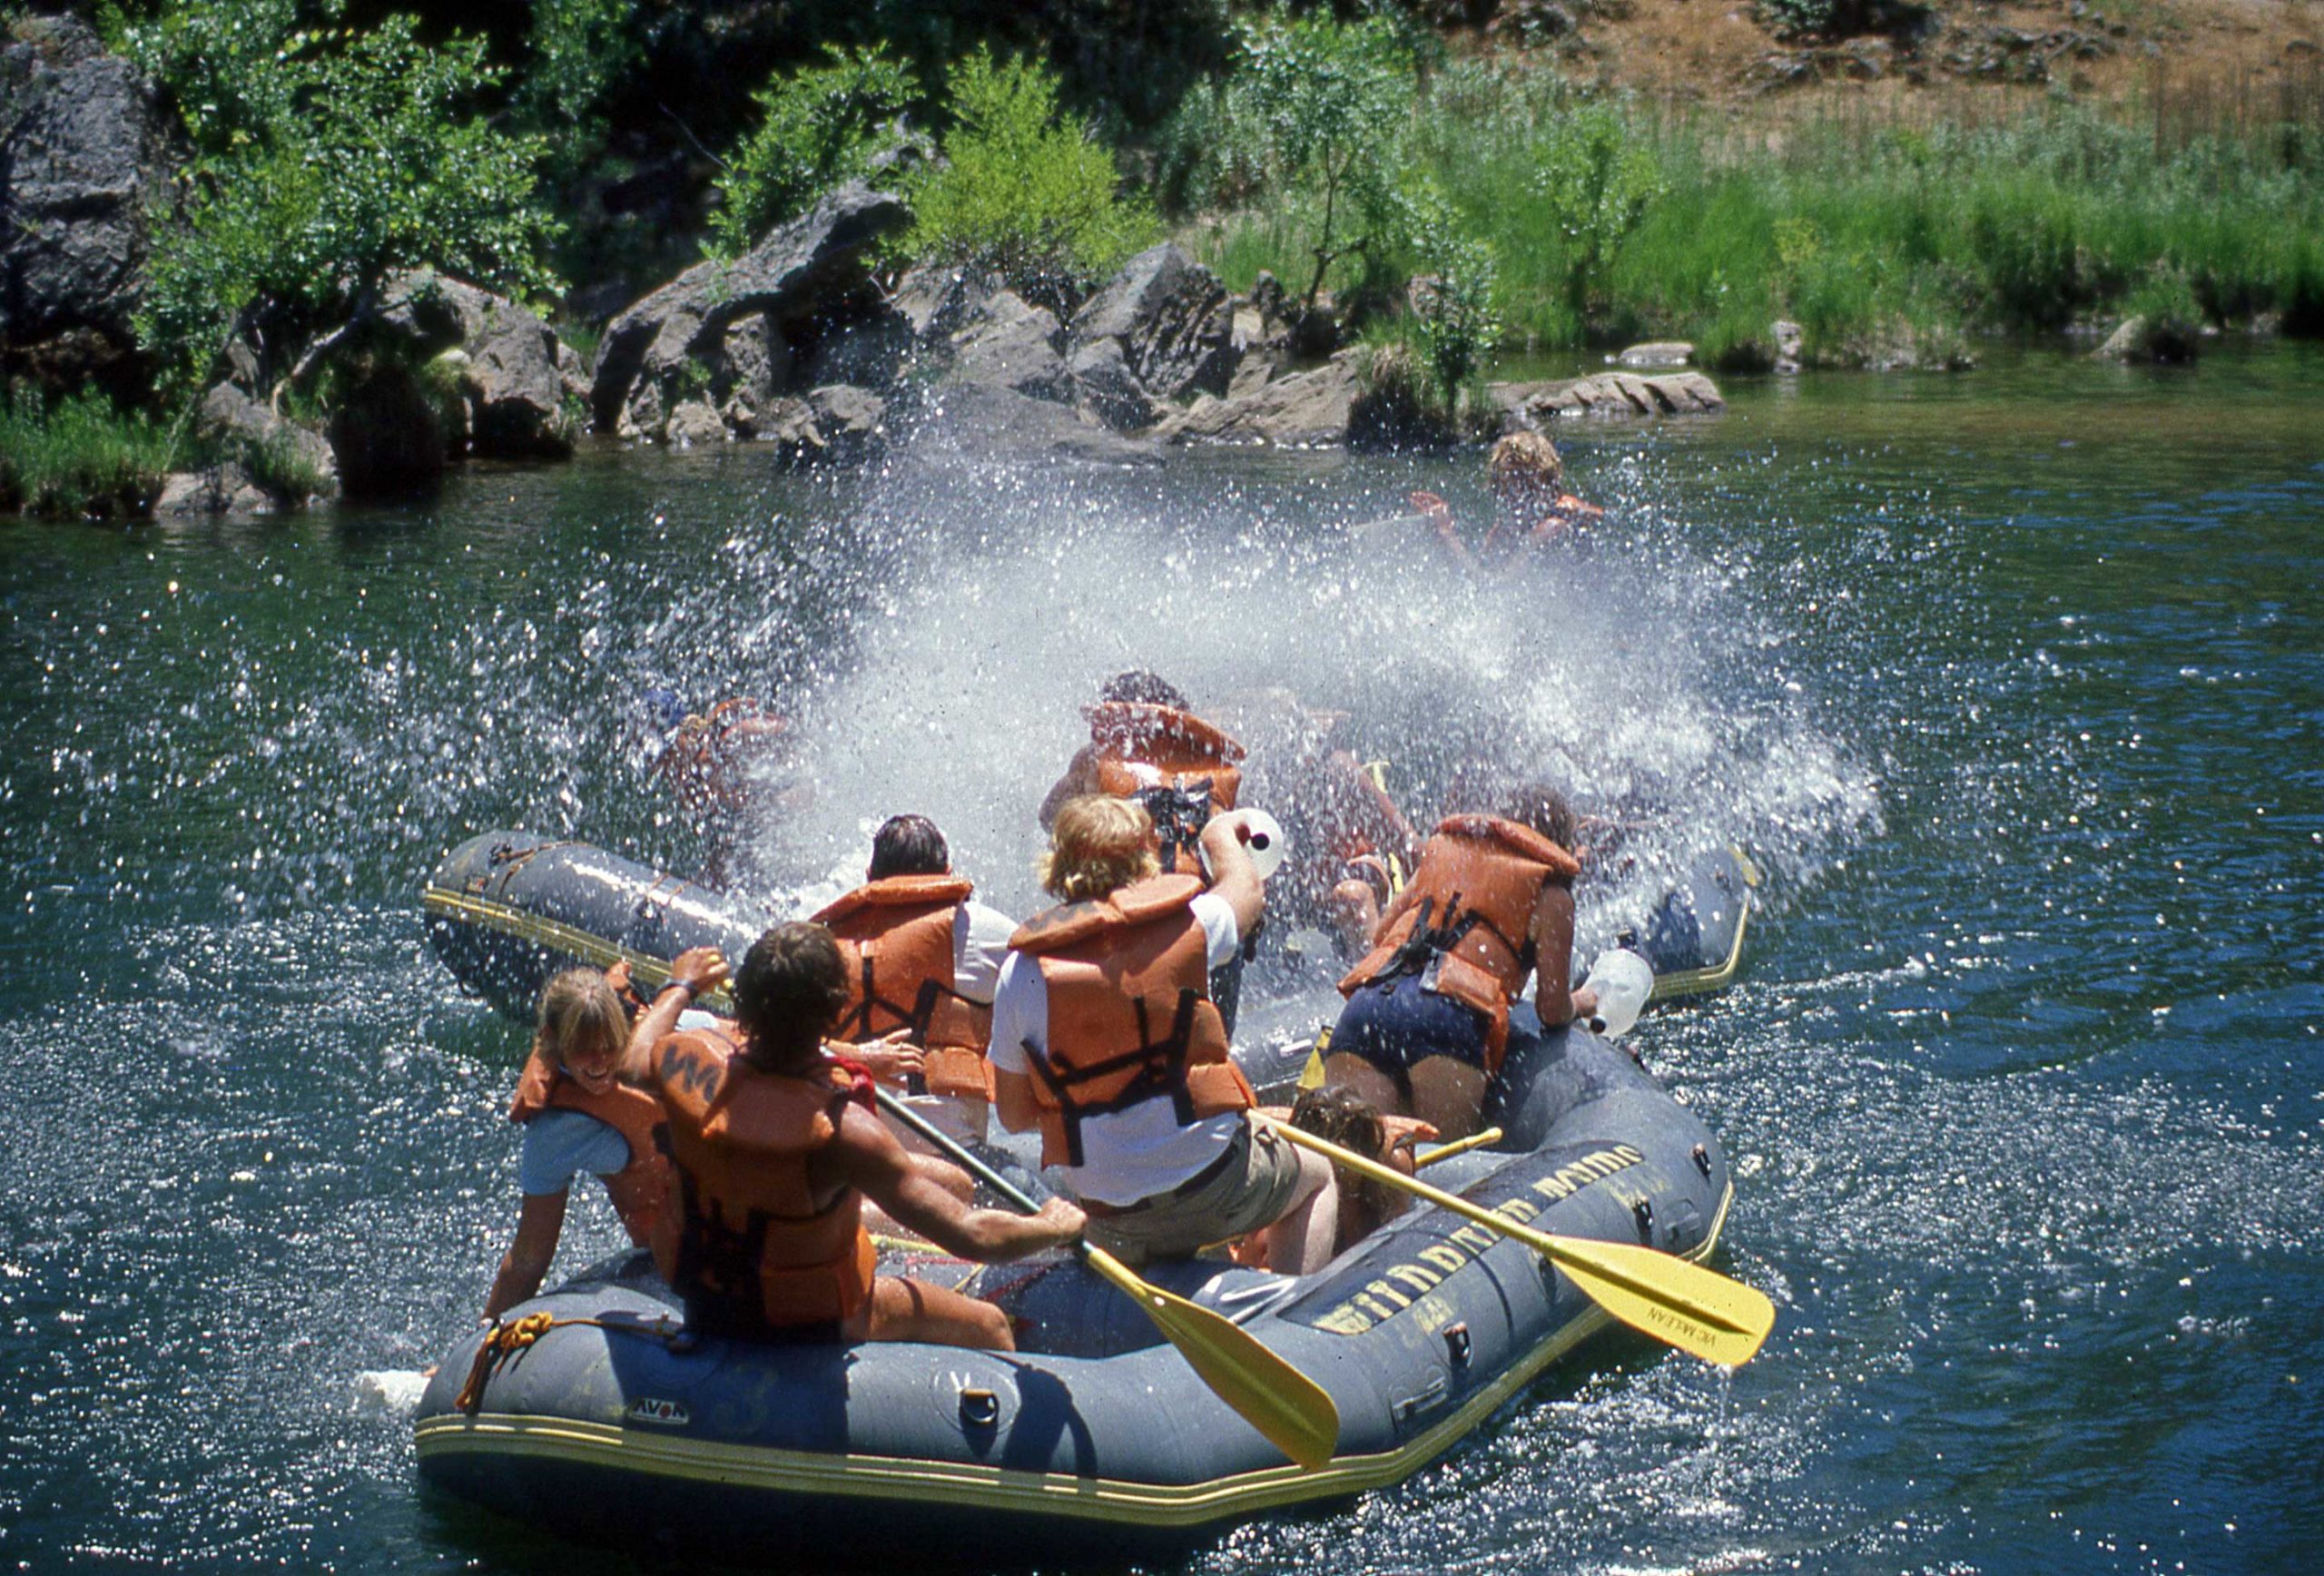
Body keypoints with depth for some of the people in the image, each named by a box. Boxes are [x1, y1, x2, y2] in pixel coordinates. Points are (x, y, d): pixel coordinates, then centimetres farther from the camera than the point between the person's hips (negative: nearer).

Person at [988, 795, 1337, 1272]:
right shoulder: (1187, 923, -6)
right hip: (1214, 1184, -2)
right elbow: (1245, 889, 19)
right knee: (1314, 1178, 28)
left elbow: (1013, 1117, 0)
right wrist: (1222, 834, 40)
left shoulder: (1022, 970, -5)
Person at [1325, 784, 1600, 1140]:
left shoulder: (1442, 848, 31)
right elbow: (1552, 1012, 16)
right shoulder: (1550, 893, 18)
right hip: (1452, 1011, -4)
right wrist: (1580, 1003, 40)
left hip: (1367, 1000, 4)